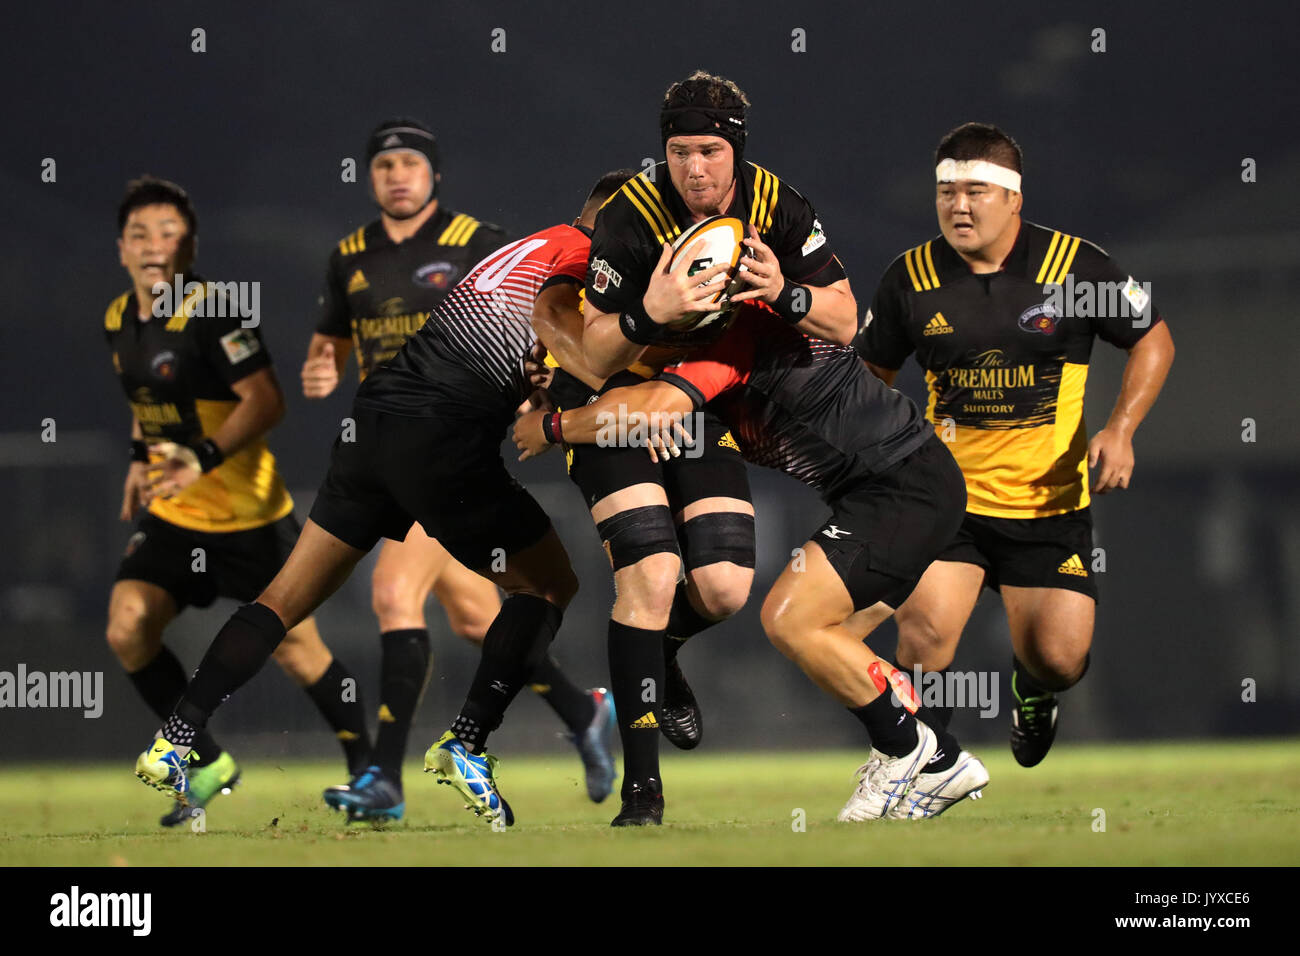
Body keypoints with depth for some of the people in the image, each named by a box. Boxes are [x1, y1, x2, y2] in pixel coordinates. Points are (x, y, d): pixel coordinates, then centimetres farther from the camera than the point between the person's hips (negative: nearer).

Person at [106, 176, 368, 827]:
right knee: (127, 632, -9)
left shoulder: (210, 310, -18)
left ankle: (366, 766, 18)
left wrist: (203, 459, -32)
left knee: (295, 650, -2)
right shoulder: (118, 320, 5)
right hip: (172, 515, 7)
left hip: (247, 516, -7)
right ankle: (210, 766, 6)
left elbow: (265, 400, -24)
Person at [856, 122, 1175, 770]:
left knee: (1059, 659, -5)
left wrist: (1121, 430, -6)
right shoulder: (911, 277, -2)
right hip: (946, 496, 1)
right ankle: (928, 757, 8)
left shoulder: (1076, 265, -6)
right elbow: (874, 369, 15)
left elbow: (1153, 339, 6)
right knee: (924, 629, -20)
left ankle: (1032, 691, 35)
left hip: (1051, 503, 0)